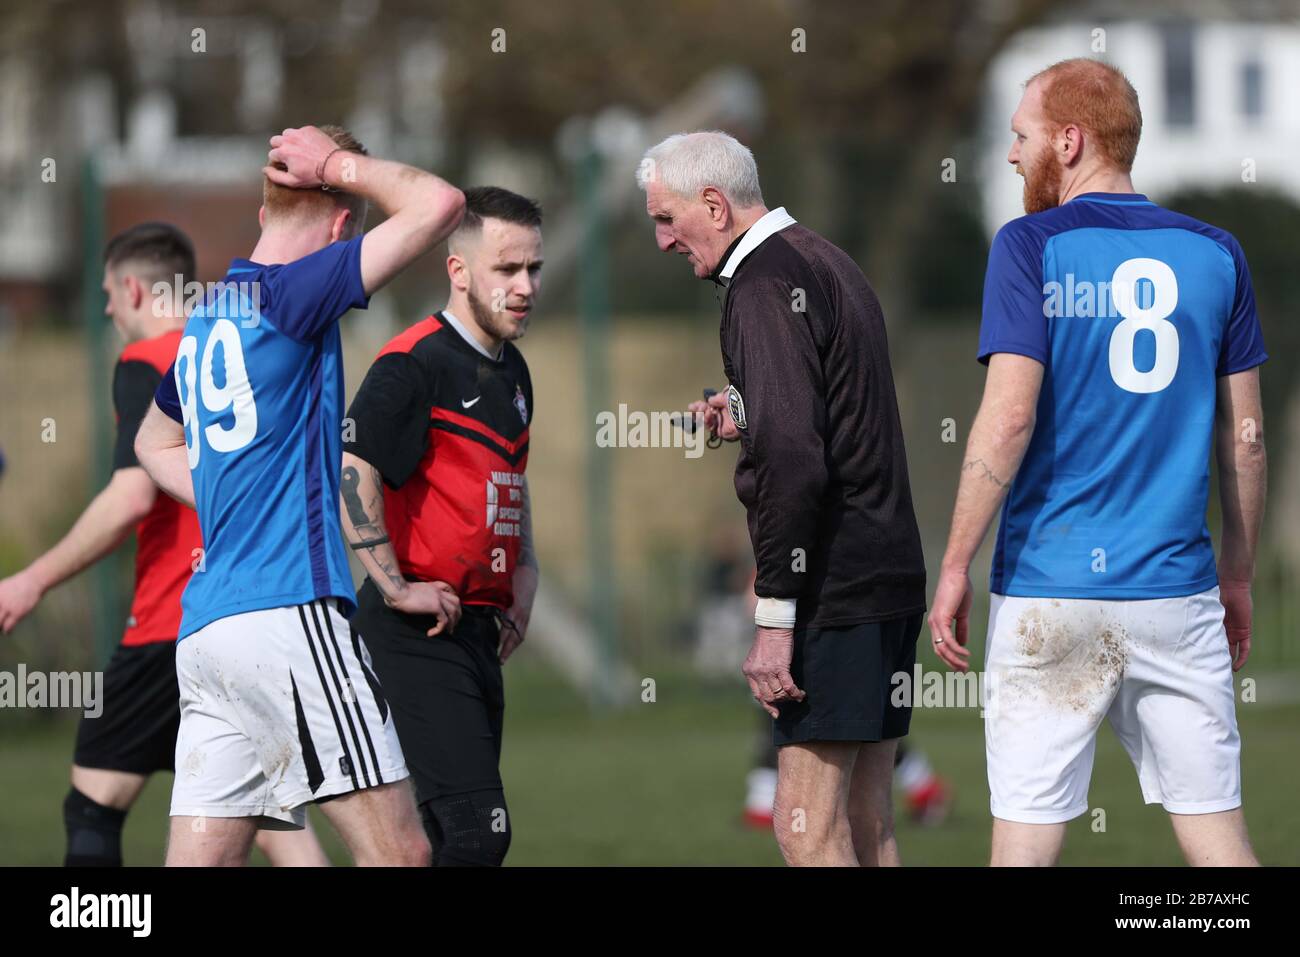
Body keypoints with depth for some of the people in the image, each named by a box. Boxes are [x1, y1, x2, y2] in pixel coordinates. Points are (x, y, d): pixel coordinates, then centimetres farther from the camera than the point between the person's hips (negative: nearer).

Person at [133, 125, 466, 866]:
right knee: (400, 852, -7)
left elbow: (157, 443, 37)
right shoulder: (291, 294, -6)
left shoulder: (207, 320, 18)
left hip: (205, 630, 9)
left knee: (203, 860, 3)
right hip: (289, 612, -9)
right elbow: (439, 206, -14)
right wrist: (338, 165, 1)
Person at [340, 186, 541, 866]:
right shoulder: (415, 364, -13)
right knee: (478, 831, -19)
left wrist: (522, 572, 19)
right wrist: (395, 586, -23)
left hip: (480, 631, 9)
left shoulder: (512, 371, 17)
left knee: (460, 834, 9)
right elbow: (347, 467, -25)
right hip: (418, 633, -9)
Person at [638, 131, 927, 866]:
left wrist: (775, 619, -21)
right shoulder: (830, 264, 18)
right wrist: (748, 419, 16)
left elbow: (794, 465, -21)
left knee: (808, 828, -10)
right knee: (867, 825, 10)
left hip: (835, 595, -10)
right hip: (889, 580, 10)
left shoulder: (766, 282, -13)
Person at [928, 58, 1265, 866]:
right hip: (1176, 589, 3)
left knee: (1026, 838, 0)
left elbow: (1010, 415, -12)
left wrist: (956, 565, -8)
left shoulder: (1033, 245, -4)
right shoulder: (1213, 254, 7)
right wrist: (1239, 576, 19)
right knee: (1219, 836, 4)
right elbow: (1245, 436, 10)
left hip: (1052, 594, -3)